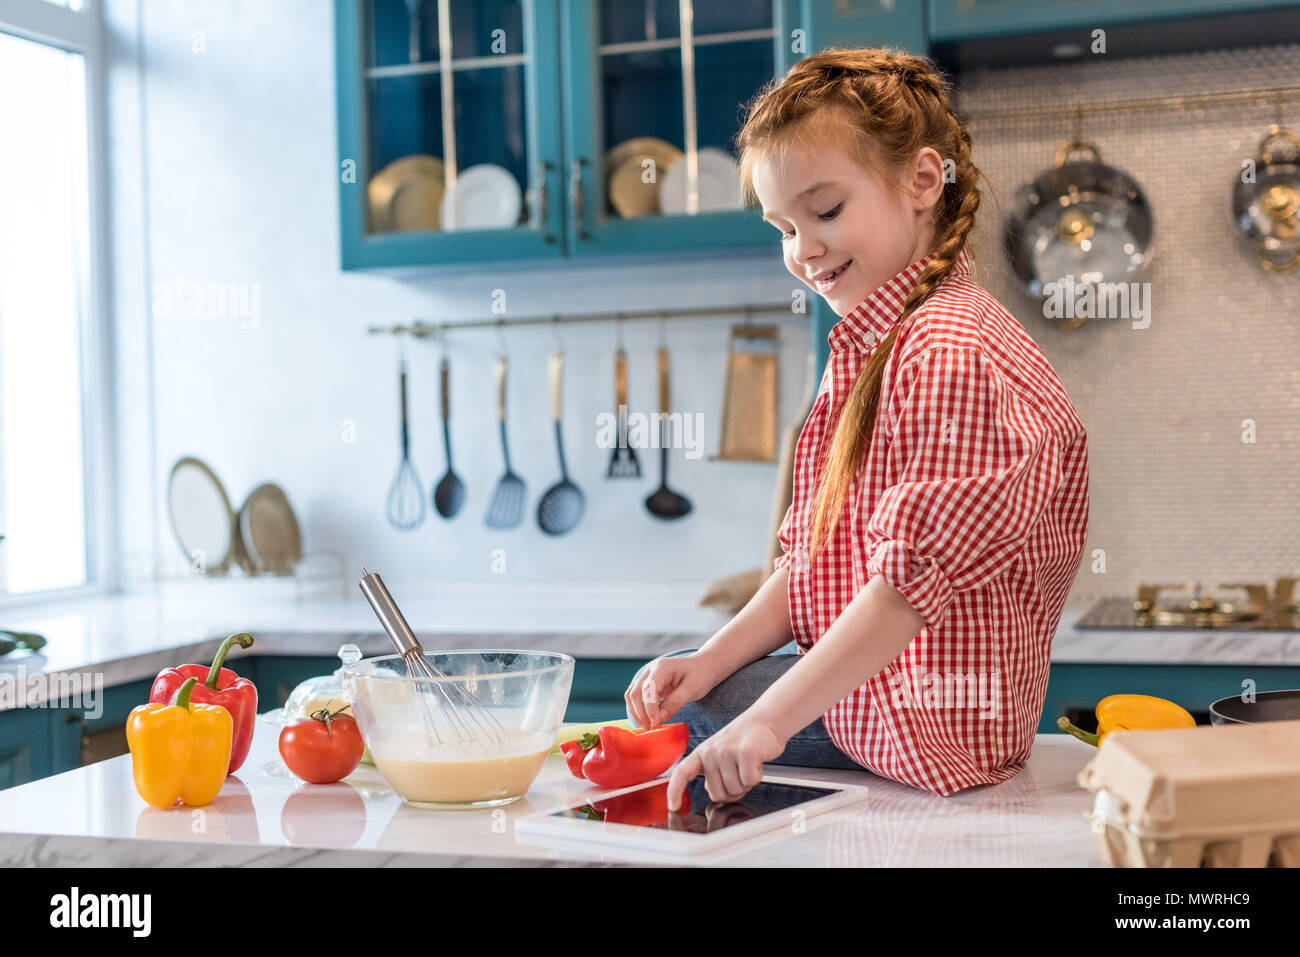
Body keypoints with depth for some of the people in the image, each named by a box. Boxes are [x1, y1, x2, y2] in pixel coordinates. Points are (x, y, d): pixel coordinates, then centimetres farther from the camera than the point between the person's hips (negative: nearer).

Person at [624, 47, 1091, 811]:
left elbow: (918, 573, -28)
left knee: (685, 717, -7)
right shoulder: (869, 348, 12)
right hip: (857, 683, 10)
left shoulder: (949, 350, -21)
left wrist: (769, 719, -29)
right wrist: (715, 660, -2)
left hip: (933, 718, -10)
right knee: (678, 684, 19)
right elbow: (813, 555, 11)